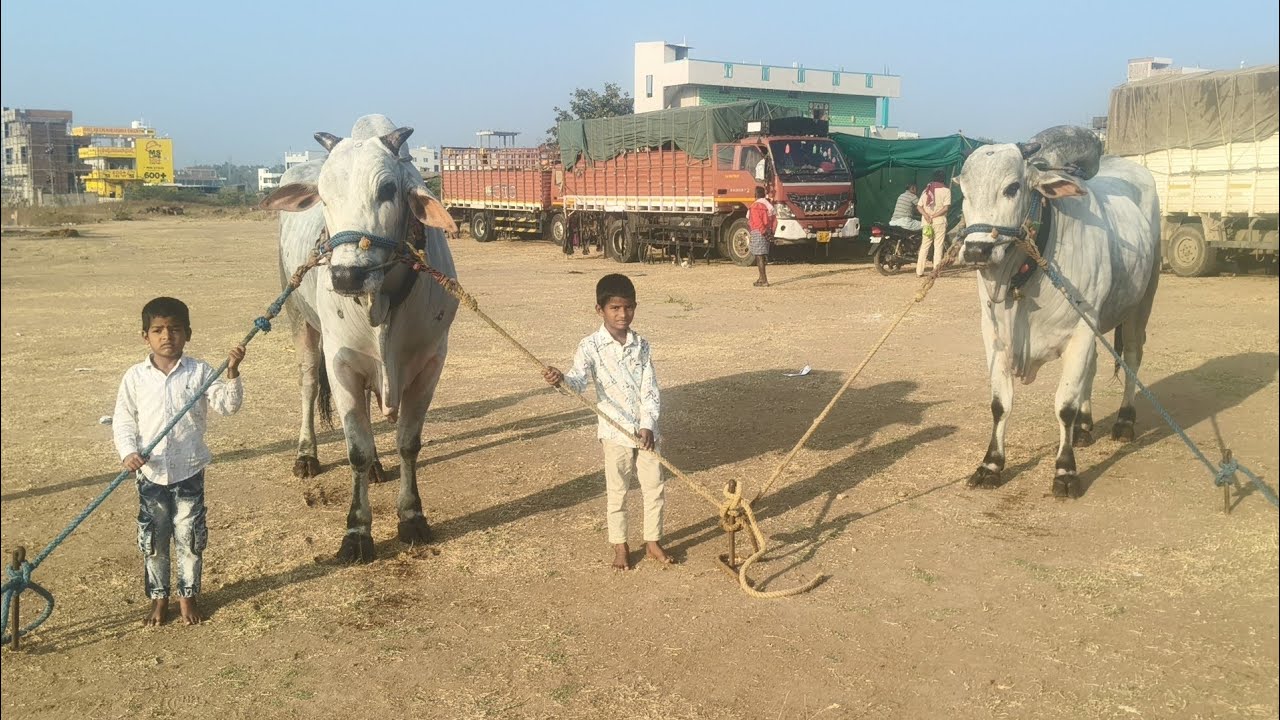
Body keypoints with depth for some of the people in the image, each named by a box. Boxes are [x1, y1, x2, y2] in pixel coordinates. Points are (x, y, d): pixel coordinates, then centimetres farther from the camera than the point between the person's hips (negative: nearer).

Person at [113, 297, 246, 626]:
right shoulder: (135, 377, -1)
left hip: (189, 472, -1)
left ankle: (188, 596, 26)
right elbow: (123, 419, 2)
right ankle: (159, 598, 28)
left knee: (190, 538, 9)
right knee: (153, 541, 11)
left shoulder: (200, 372, -4)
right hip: (150, 474, 1)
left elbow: (227, 405, -12)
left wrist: (232, 373, -27)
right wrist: (128, 452, -13)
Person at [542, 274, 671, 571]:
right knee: (617, 491, 8)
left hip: (645, 430, 3)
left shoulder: (641, 345, 2)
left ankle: (653, 541, 27)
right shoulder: (591, 346, -7)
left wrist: (648, 425, -12)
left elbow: (650, 390, -1)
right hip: (615, 431, -3)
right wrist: (562, 379, -44)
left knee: (655, 487, 9)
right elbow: (579, 380, -22)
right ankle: (620, 546, 23)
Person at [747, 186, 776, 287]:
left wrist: (764, 233, -14)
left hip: (758, 233, -8)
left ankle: (764, 280, -8)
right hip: (767, 233, 8)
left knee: (759, 256, -6)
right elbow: (774, 221, 13)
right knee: (763, 256, 17)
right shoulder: (770, 205, 13)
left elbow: (758, 223, -19)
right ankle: (761, 278, 26)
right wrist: (771, 233, 14)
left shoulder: (755, 206, -13)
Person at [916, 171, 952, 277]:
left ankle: (919, 272, 6)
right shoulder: (945, 190, -3)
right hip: (939, 221, -4)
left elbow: (919, 206, 1)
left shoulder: (926, 190, 11)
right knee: (938, 246, 1)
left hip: (926, 222, 4)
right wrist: (934, 216, -12)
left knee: (924, 246, 9)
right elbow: (946, 207, -13)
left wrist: (927, 215, -11)